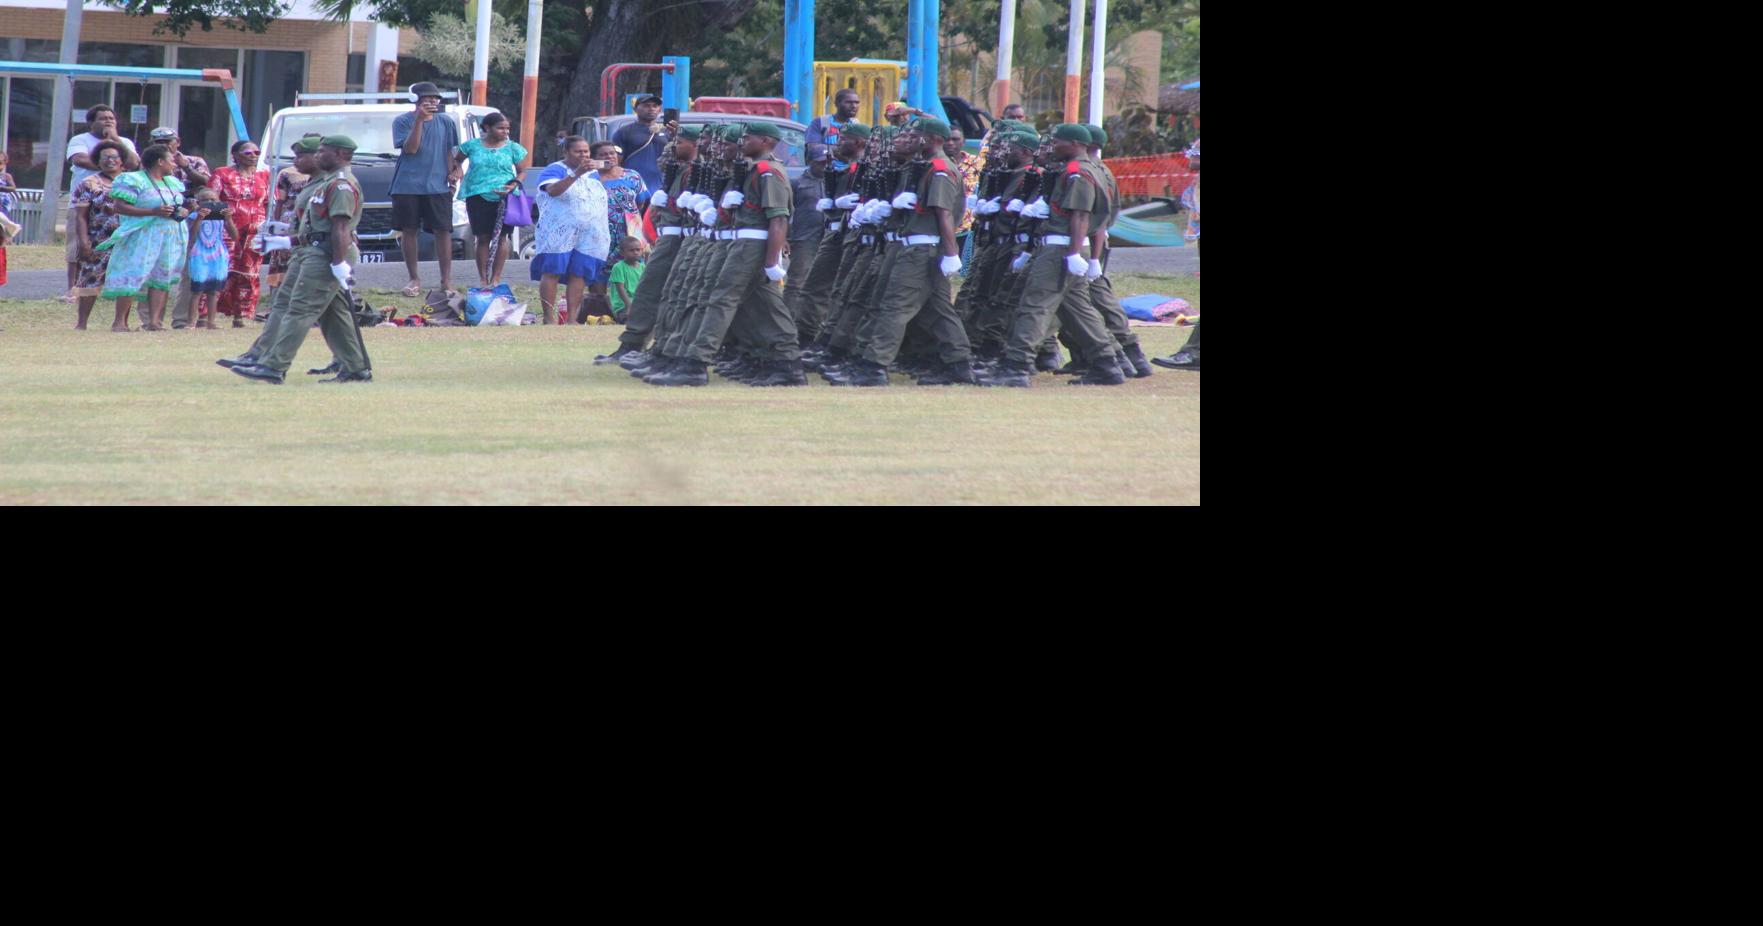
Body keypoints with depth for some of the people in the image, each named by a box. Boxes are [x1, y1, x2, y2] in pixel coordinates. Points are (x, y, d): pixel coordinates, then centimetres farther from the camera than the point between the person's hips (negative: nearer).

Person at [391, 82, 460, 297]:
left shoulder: (446, 123, 9)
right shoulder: (403, 121, 0)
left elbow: (449, 152, 15)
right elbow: (410, 148, -12)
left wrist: (452, 175, 2)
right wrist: (419, 120, -18)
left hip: (437, 185, 1)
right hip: (407, 187, -1)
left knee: (443, 231, -4)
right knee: (409, 231, 3)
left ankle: (446, 280, 0)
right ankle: (414, 279, 13)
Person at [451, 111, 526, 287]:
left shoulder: (513, 148, 7)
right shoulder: (473, 146, 7)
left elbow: (522, 172, 11)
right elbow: (456, 159, 20)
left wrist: (514, 185, -9)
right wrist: (456, 170, -2)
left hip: (504, 198, 0)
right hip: (478, 197, 0)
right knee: (483, 238, -1)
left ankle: (496, 277, 3)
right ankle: (483, 278, 3)